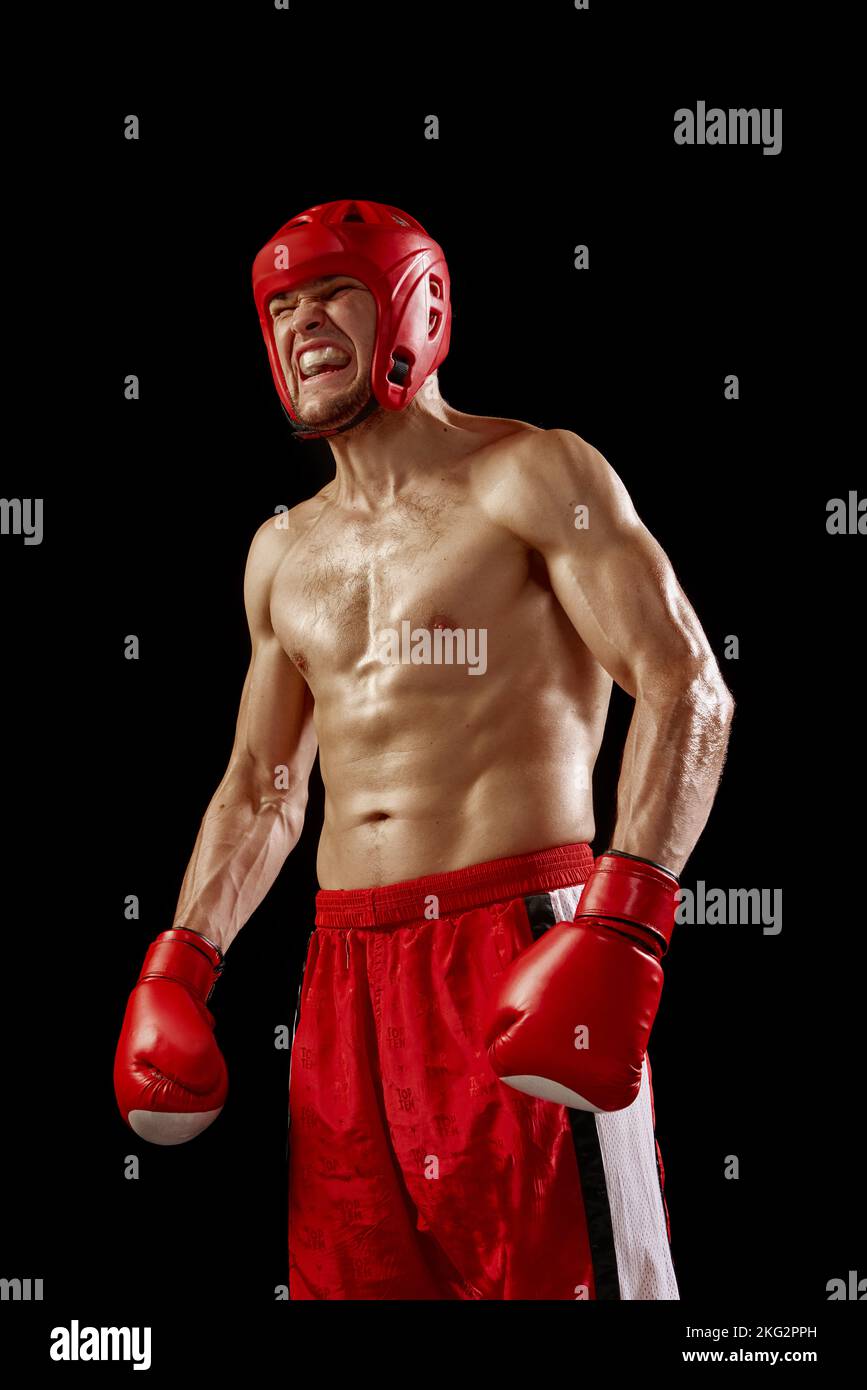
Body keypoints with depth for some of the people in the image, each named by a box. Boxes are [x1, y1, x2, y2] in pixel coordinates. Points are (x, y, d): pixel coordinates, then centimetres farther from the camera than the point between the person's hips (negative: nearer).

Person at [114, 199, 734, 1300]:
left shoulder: (532, 478, -1)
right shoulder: (283, 552, 18)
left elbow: (688, 693, -10)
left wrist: (620, 929, -21)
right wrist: (176, 966, 13)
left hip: (519, 943, -6)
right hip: (346, 972, 6)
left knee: (555, 1272, -6)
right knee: (347, 1277, 9)